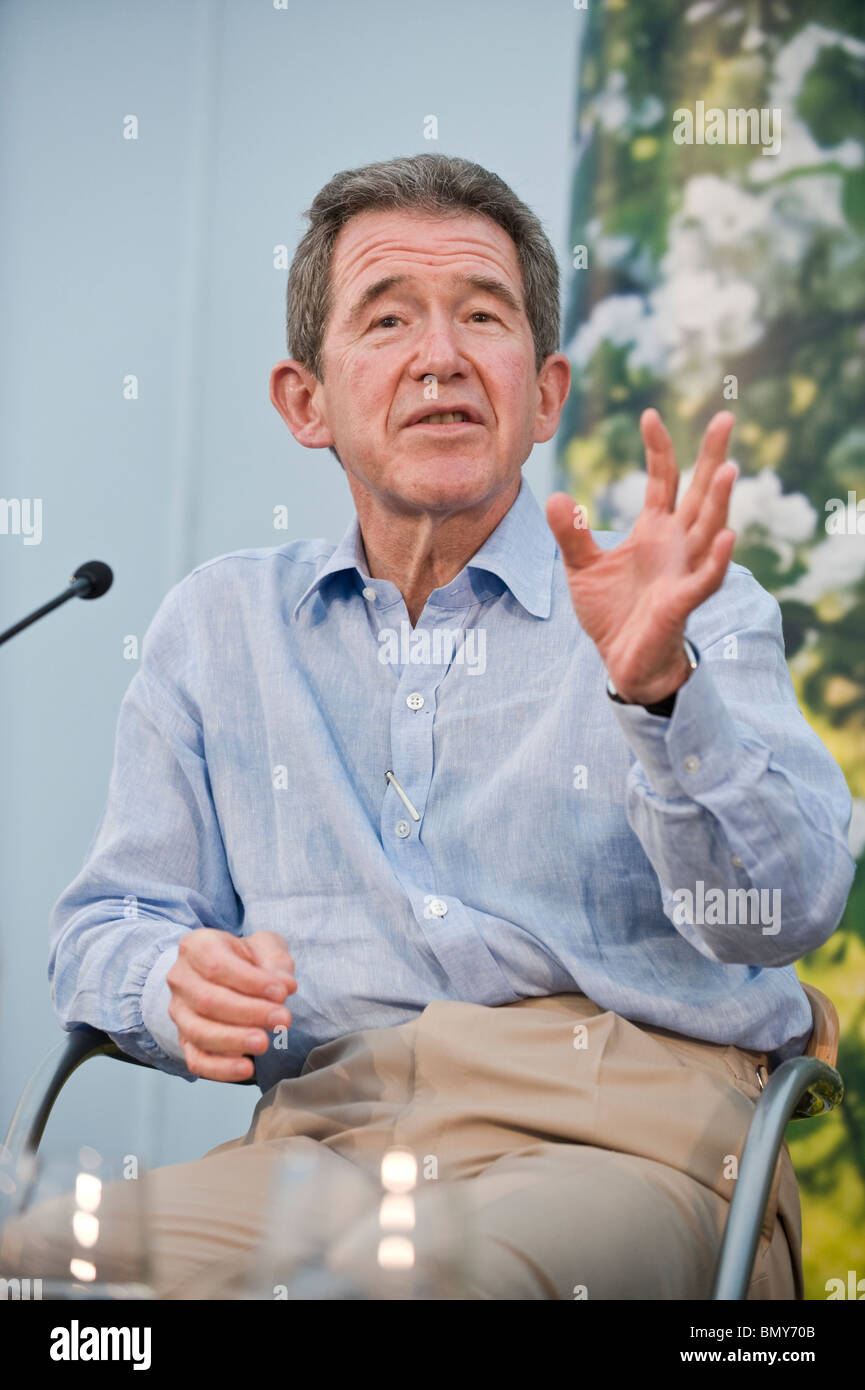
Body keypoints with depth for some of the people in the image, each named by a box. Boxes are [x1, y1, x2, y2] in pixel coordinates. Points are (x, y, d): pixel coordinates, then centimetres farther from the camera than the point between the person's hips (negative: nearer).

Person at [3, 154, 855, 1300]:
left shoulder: (698, 616, 10)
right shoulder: (217, 625, 21)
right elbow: (109, 924, 21)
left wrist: (656, 686, -24)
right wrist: (179, 982, -4)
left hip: (625, 1130, -3)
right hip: (322, 1129, 3)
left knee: (444, 1276, -38)